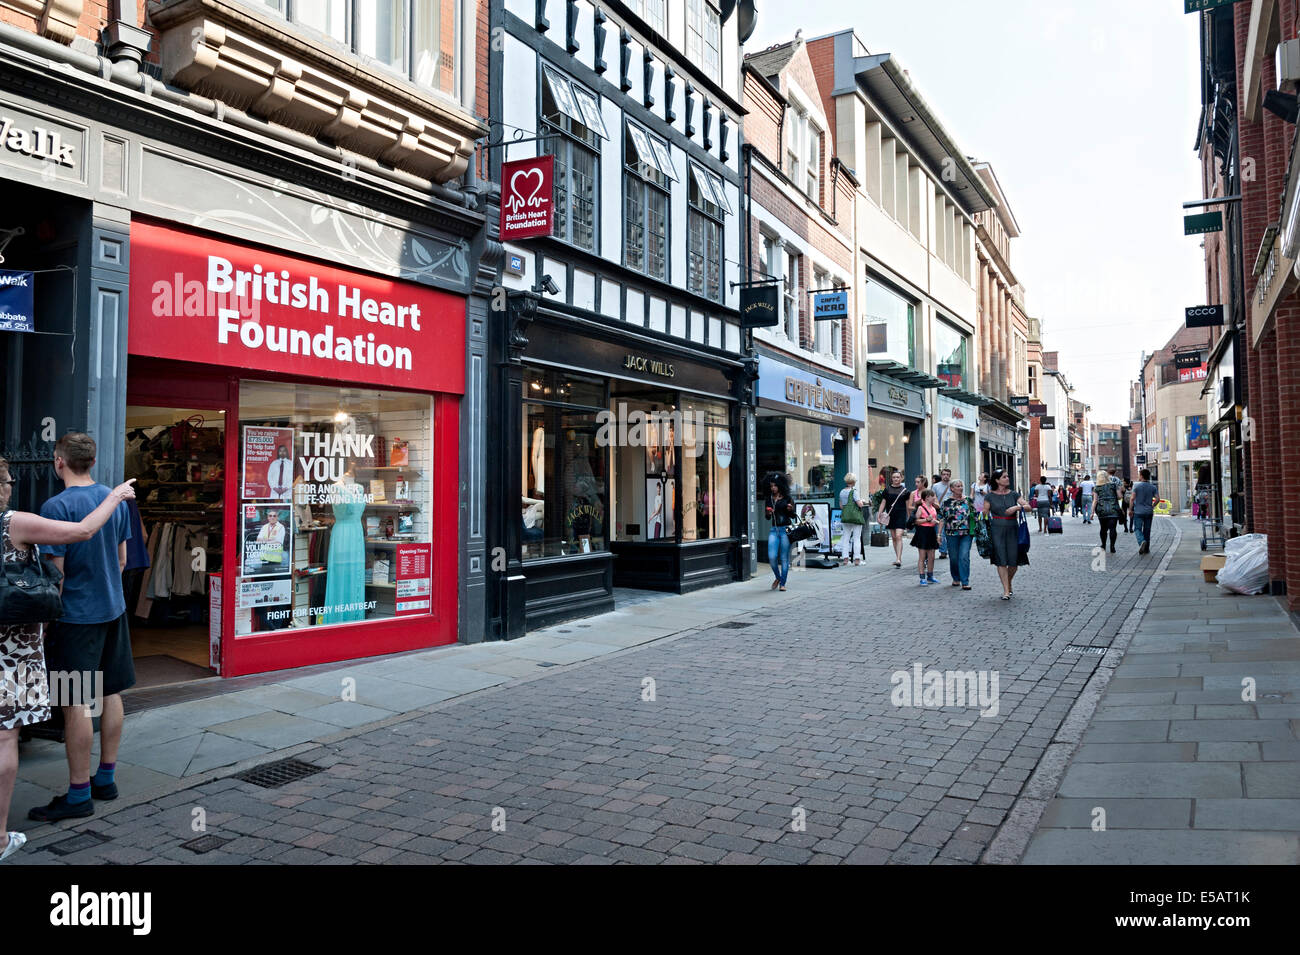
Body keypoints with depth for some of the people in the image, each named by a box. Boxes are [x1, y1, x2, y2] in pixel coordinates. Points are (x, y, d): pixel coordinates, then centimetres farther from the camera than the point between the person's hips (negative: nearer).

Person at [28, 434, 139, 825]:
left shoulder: (57, 506, -16)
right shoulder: (116, 499, 4)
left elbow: (56, 573, -15)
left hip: (76, 616, -7)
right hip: (113, 609, 7)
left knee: (76, 704, 0)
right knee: (109, 694, 14)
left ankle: (79, 795, 8)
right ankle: (105, 777, 26)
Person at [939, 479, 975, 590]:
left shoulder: (968, 500, 7)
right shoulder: (946, 502, 2)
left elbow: (975, 515, 14)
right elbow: (941, 519, 4)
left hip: (967, 533, 0)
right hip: (952, 534, 0)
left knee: (964, 557, -10)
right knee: (953, 557, 8)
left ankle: (965, 582, -6)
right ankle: (956, 579, 27)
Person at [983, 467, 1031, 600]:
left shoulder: (1013, 494, 9)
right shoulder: (990, 496, 3)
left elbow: (1028, 506, 2)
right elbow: (985, 515, 4)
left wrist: (1017, 507, -15)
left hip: (1012, 530, 2)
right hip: (997, 530, -2)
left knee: (1014, 562, 1)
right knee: (1001, 561, -7)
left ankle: (1009, 585, 27)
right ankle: (1006, 590, -3)